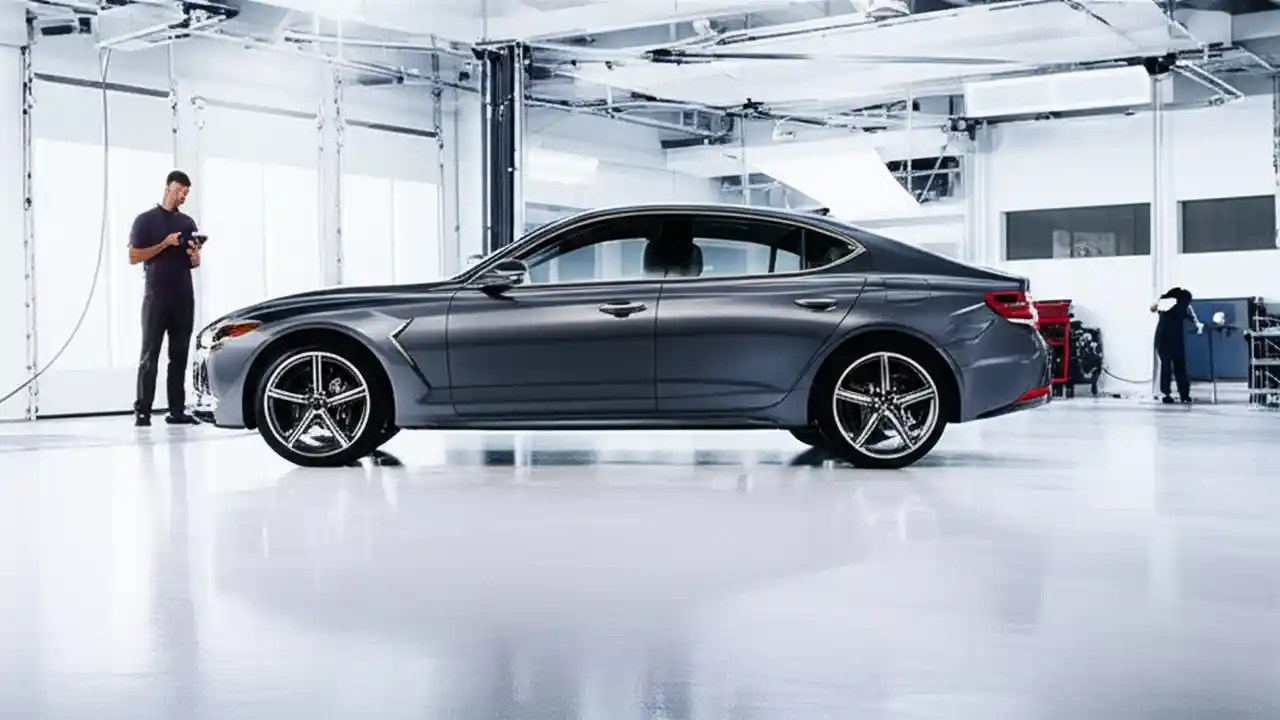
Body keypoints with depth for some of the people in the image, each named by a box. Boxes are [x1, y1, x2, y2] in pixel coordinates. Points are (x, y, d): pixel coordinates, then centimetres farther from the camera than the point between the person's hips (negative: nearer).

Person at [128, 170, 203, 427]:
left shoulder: (187, 223, 16)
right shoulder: (145, 220, 1)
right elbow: (133, 257, -5)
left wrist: (194, 255, -5)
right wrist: (164, 245, -13)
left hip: (184, 296, 5)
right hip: (156, 295, -5)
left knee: (179, 355, 3)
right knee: (150, 355, -5)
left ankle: (176, 410, 5)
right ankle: (142, 410, -5)